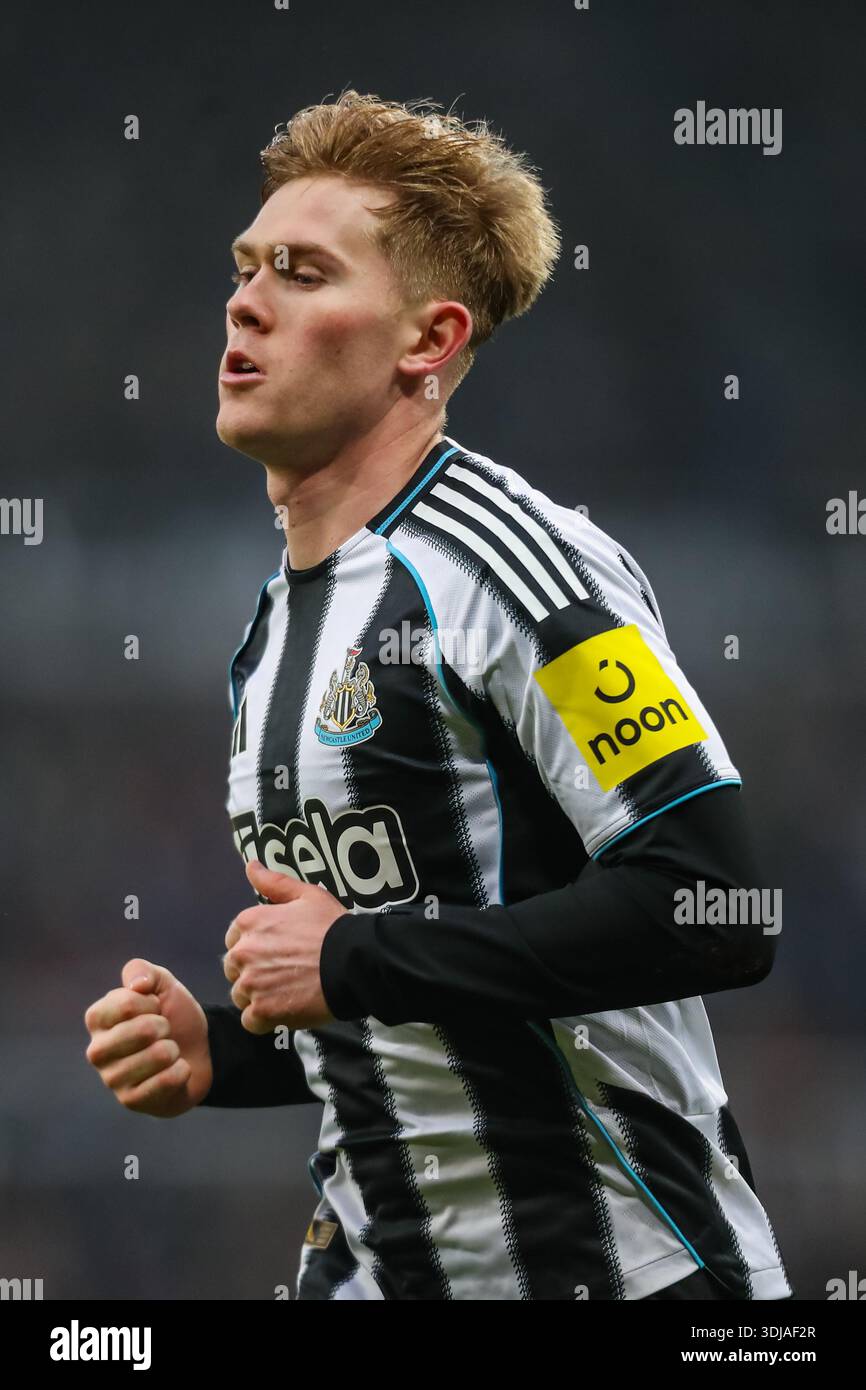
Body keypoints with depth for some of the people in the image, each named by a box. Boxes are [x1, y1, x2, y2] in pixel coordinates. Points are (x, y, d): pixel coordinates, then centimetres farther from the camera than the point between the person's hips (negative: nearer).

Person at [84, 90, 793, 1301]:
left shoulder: (510, 562, -13)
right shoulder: (274, 633, 14)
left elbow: (718, 913, -23)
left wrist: (355, 961, -18)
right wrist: (216, 1054, 3)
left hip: (619, 1264, -8)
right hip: (372, 1260, 8)